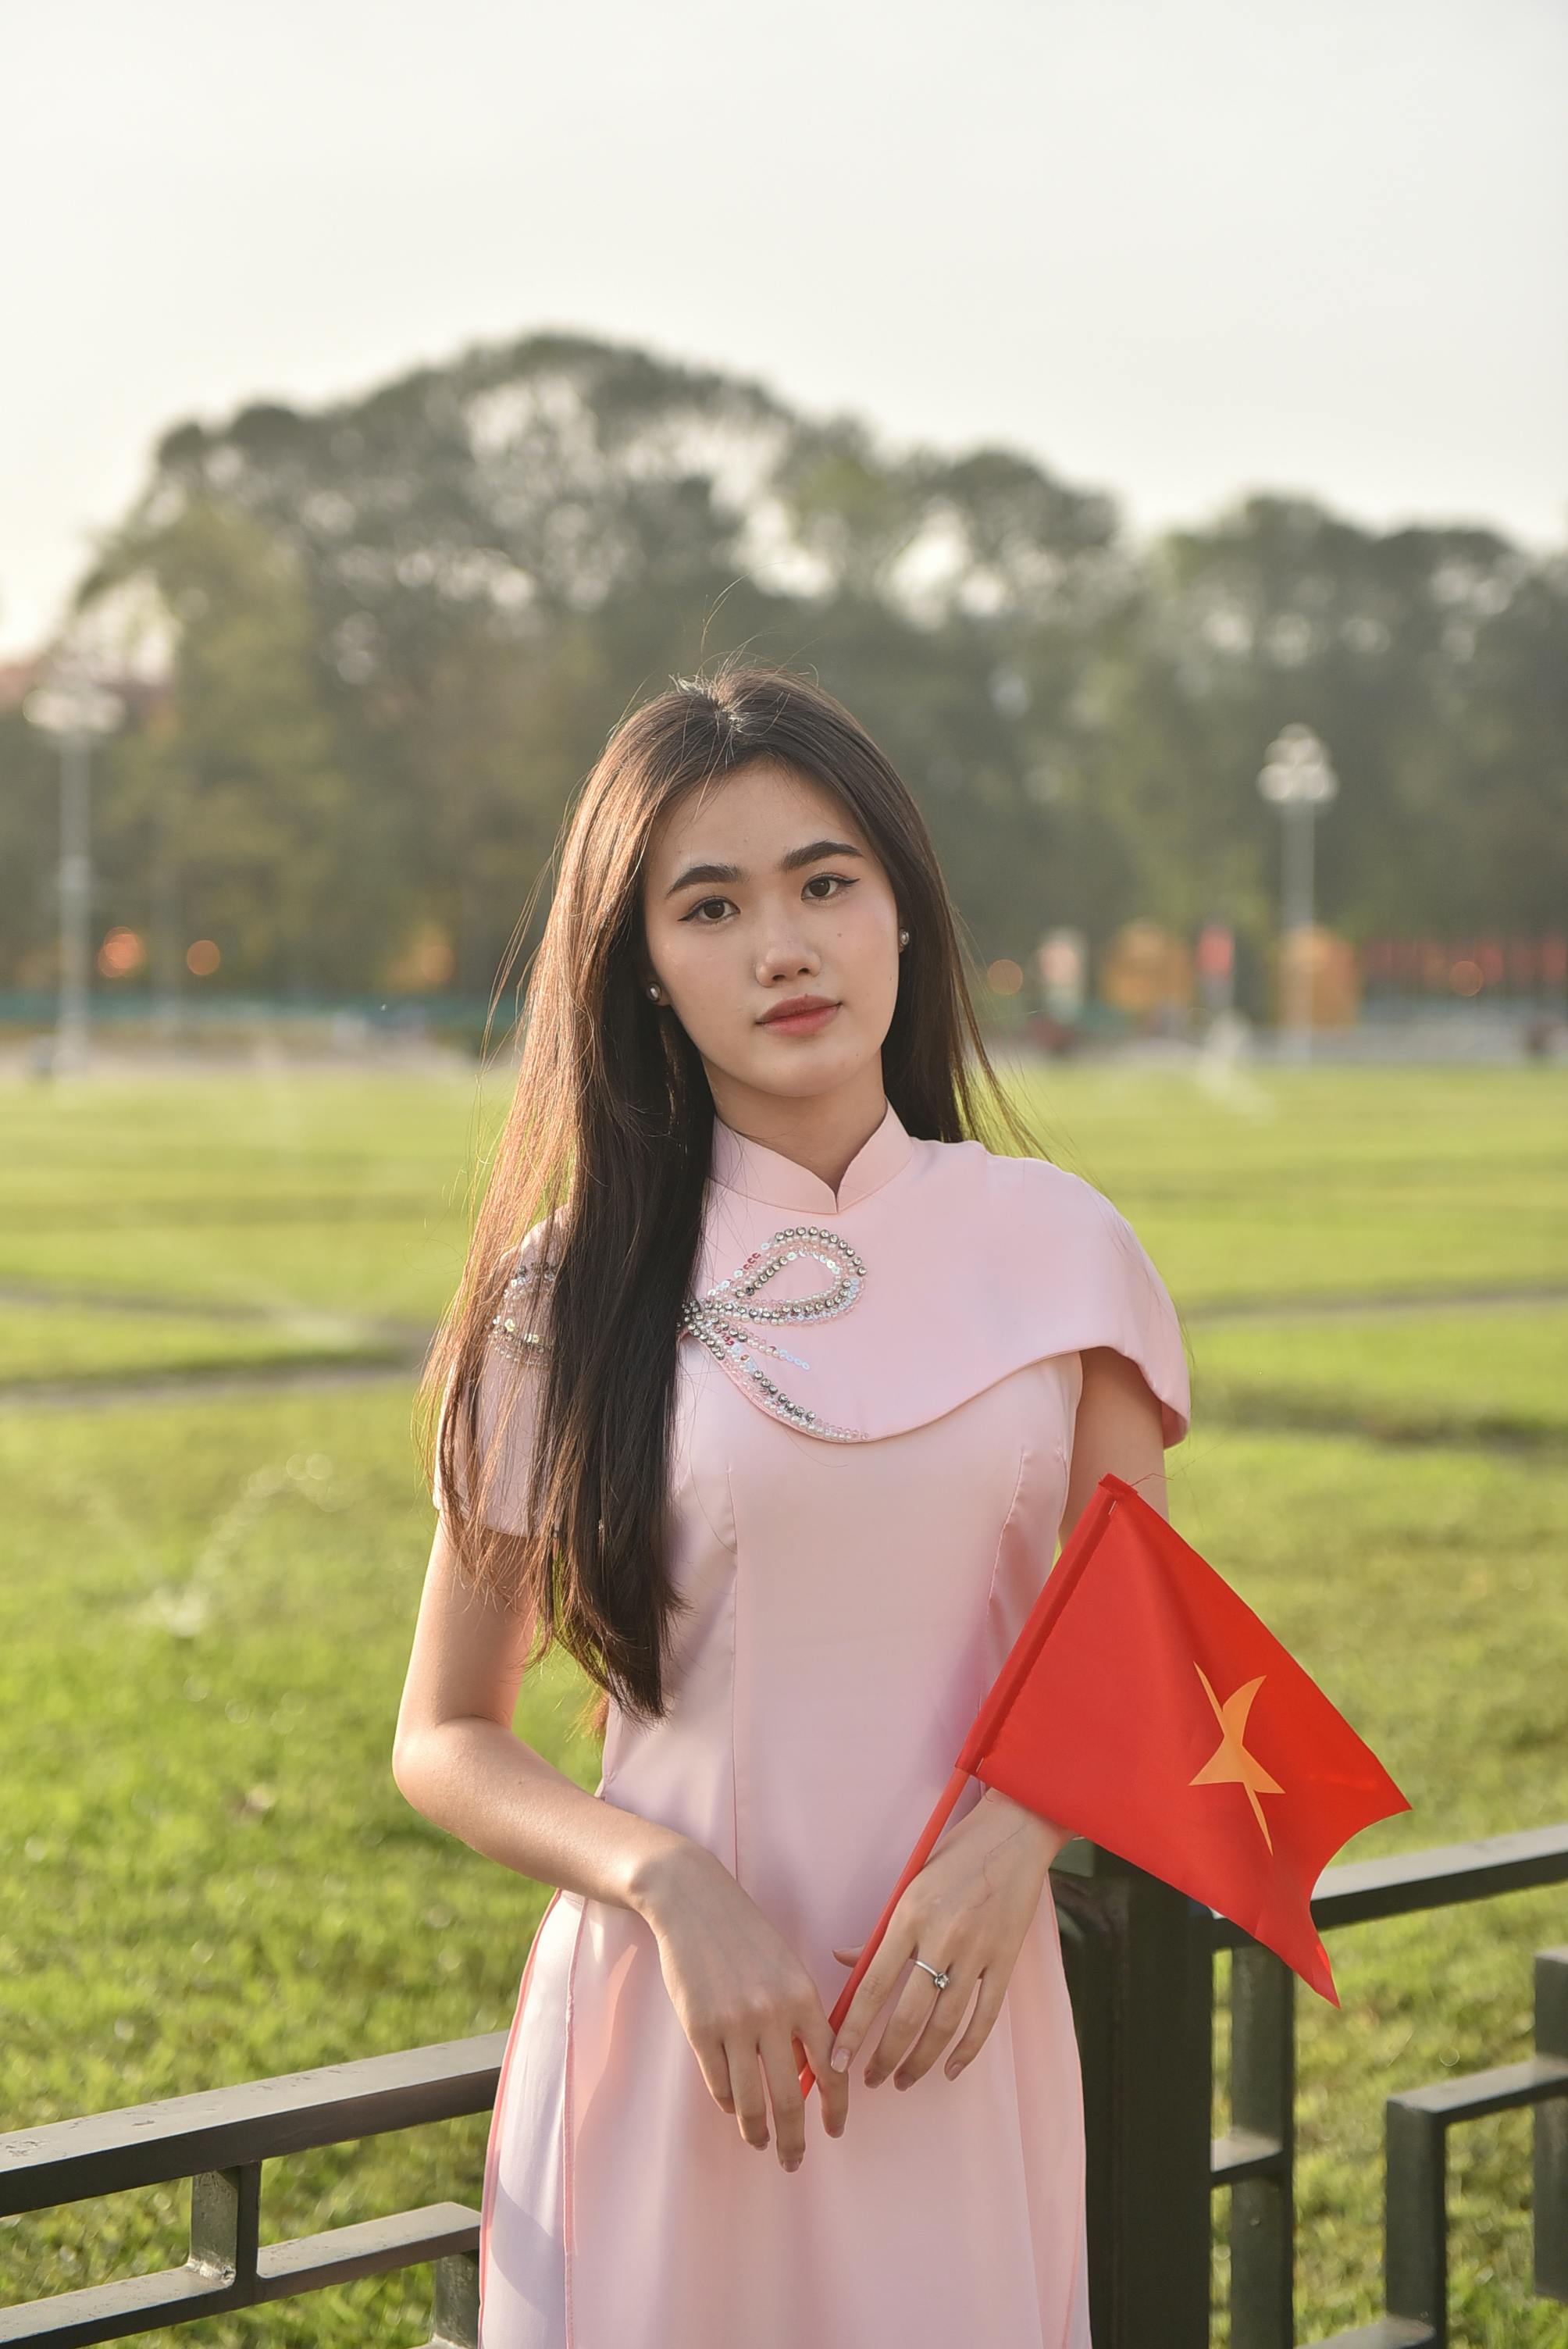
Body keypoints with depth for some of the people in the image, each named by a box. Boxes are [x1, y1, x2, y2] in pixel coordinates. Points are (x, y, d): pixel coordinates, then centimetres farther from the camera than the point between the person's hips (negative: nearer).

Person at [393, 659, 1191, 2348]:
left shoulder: (1054, 1253, 0)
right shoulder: (569, 1299, -3)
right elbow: (443, 1741, 1)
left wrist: (1016, 1831, -13)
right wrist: (668, 1881, -16)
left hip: (954, 2034, 1)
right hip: (659, 2025, -1)